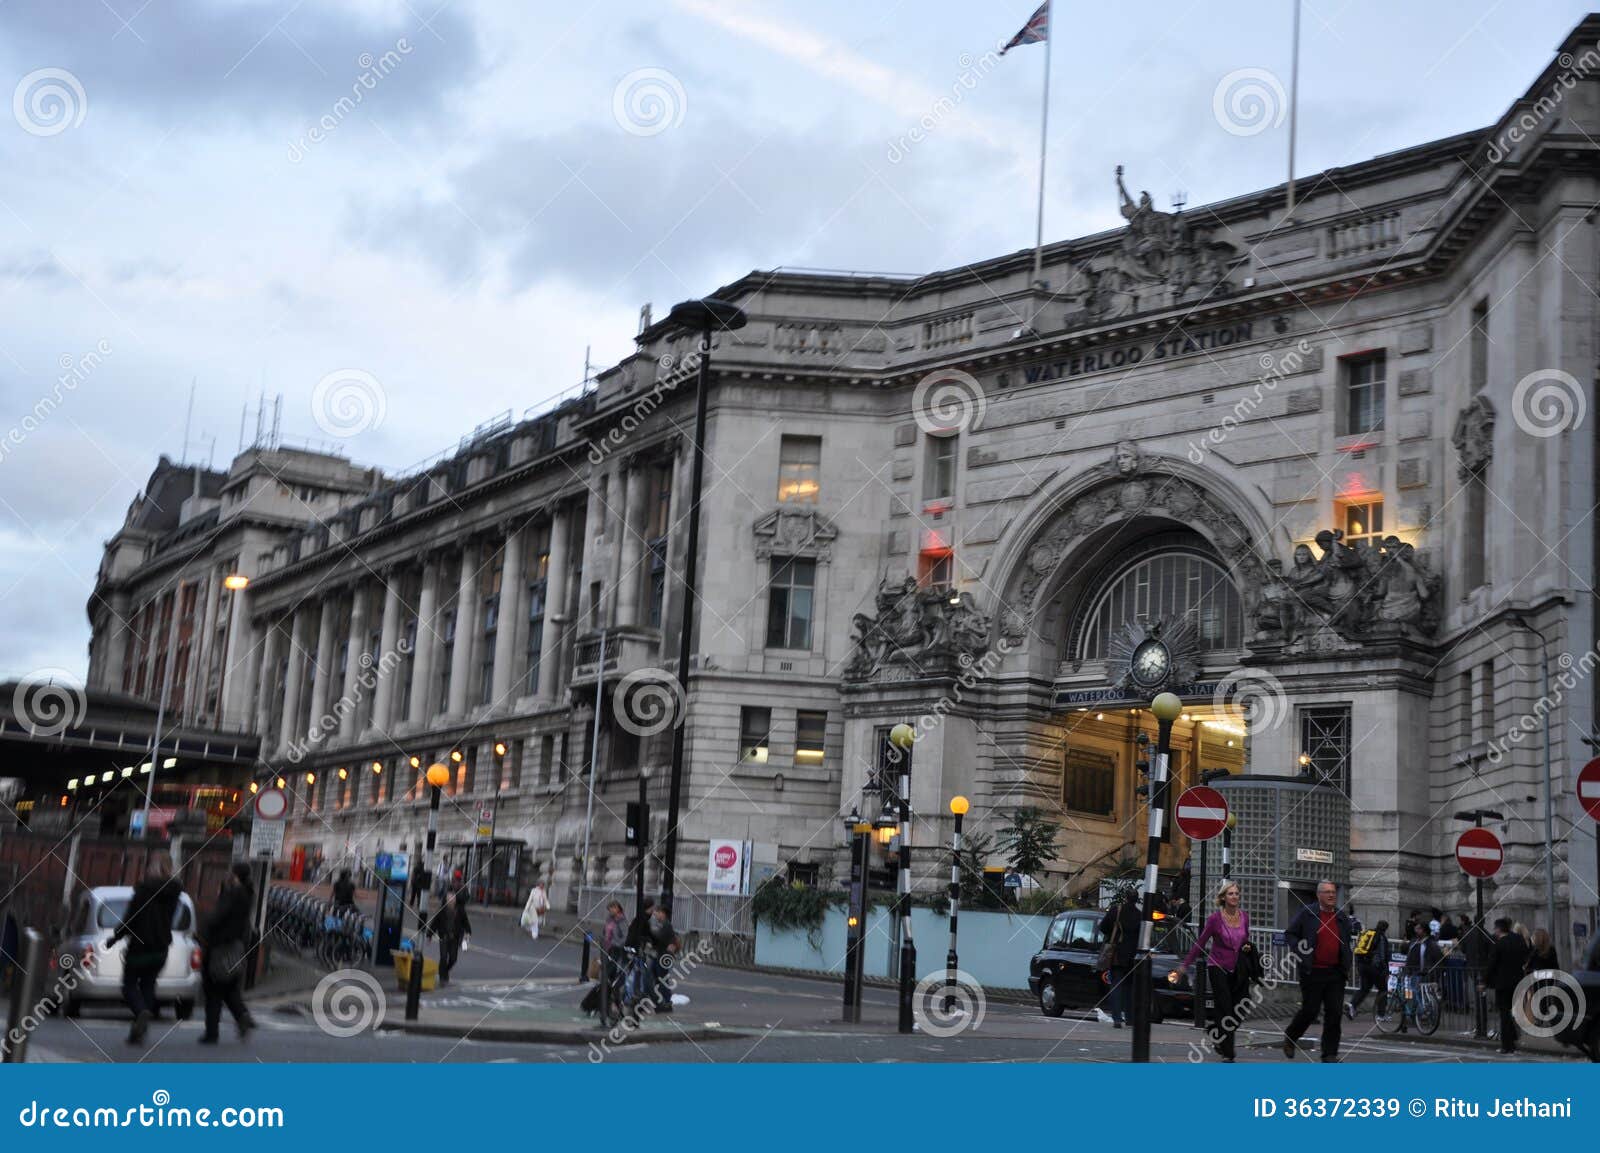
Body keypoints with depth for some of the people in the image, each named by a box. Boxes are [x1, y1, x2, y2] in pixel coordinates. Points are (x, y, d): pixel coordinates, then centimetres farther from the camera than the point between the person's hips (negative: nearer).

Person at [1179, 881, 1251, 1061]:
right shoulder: (1215, 919, -10)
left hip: (1237, 970, 4)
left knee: (1239, 1012, 2)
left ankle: (1215, 1033, 30)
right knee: (1225, 1011, -8)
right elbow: (1200, 943, -1)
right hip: (1218, 968, -4)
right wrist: (1185, 965, 2)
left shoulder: (1244, 917, 2)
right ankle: (1227, 1054, 1)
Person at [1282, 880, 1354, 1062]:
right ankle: (1290, 1037, 26)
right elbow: (1289, 934, 2)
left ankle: (1330, 1054, 6)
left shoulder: (1342, 918, 11)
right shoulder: (1307, 914, -1)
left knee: (1334, 1013, -1)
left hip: (1336, 973, 4)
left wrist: (1346, 964, 8)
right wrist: (1299, 952, -11)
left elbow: (1346, 942, 22)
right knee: (1310, 1010, 0)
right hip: (1313, 972, -4)